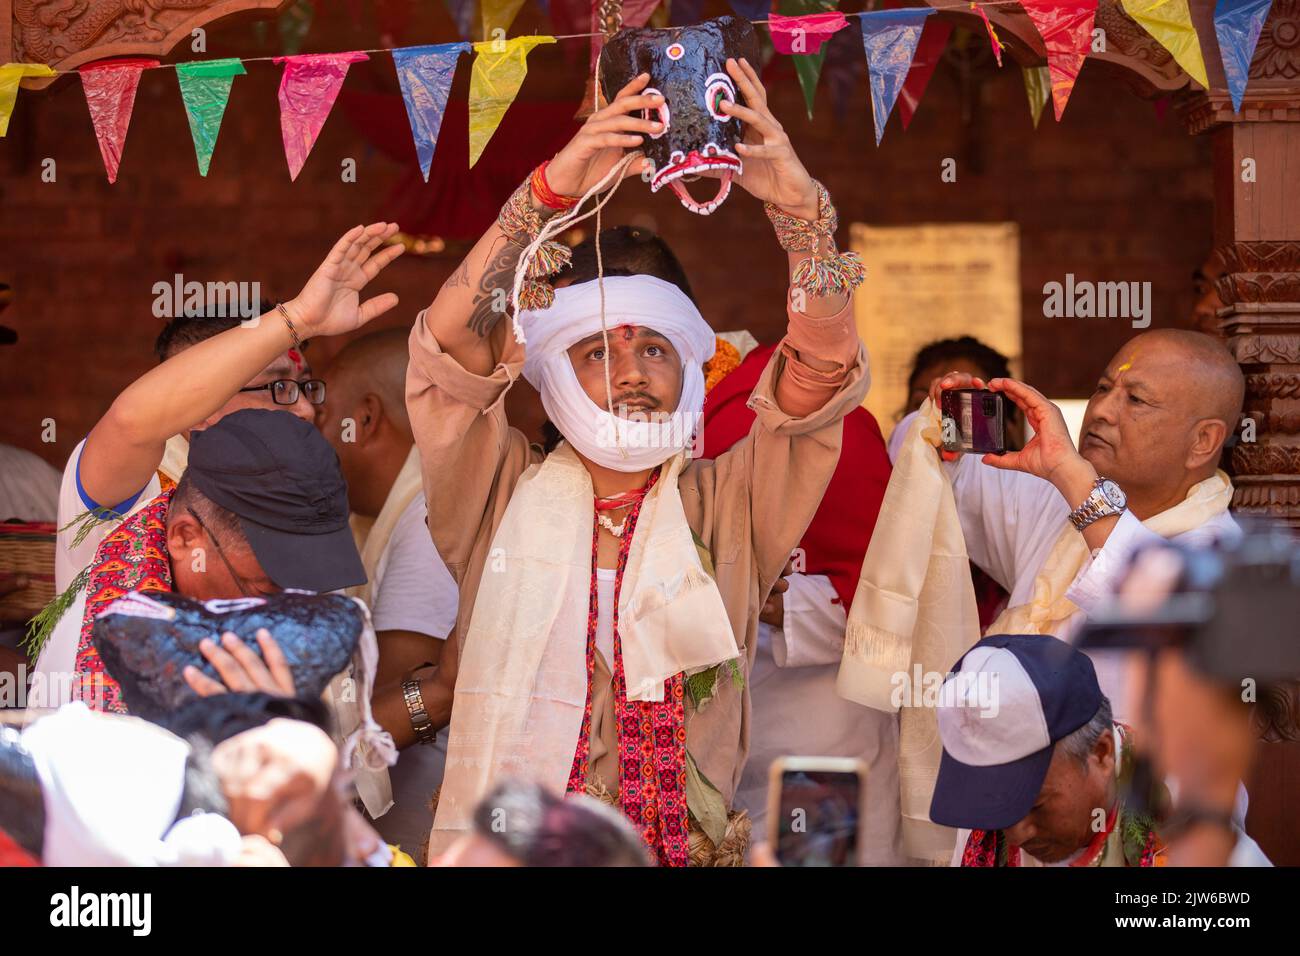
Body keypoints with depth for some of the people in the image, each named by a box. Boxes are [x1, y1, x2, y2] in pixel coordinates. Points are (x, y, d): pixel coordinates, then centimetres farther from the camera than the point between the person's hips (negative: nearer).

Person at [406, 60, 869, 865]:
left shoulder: (725, 512, 10)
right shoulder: (505, 503, 9)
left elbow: (822, 376, 1)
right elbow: (451, 345, -2)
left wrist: (801, 209, -12)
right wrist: (550, 192, -11)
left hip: (690, 846, 0)